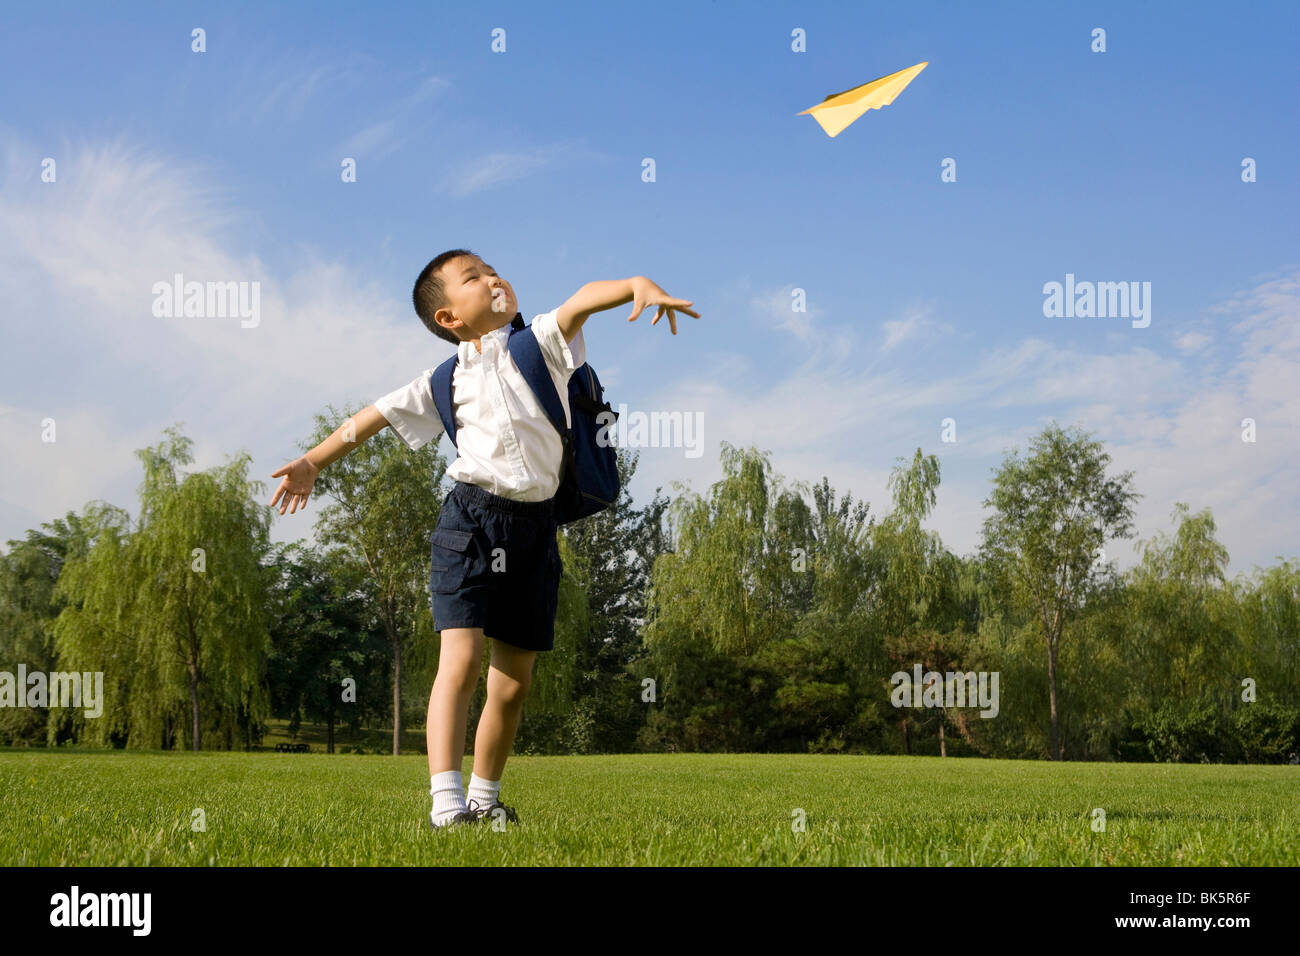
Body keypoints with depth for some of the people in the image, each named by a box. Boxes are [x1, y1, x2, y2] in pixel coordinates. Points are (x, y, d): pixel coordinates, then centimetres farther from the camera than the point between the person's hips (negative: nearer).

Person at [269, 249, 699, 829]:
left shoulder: (541, 344, 6)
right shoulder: (447, 381, 7)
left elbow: (583, 300, -13)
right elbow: (378, 416, 16)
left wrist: (641, 286, -33)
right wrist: (312, 464, 20)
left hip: (535, 527, 2)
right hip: (470, 520, -2)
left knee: (514, 679, 7)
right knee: (461, 656, -18)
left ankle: (484, 799, 24)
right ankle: (446, 804, -23)